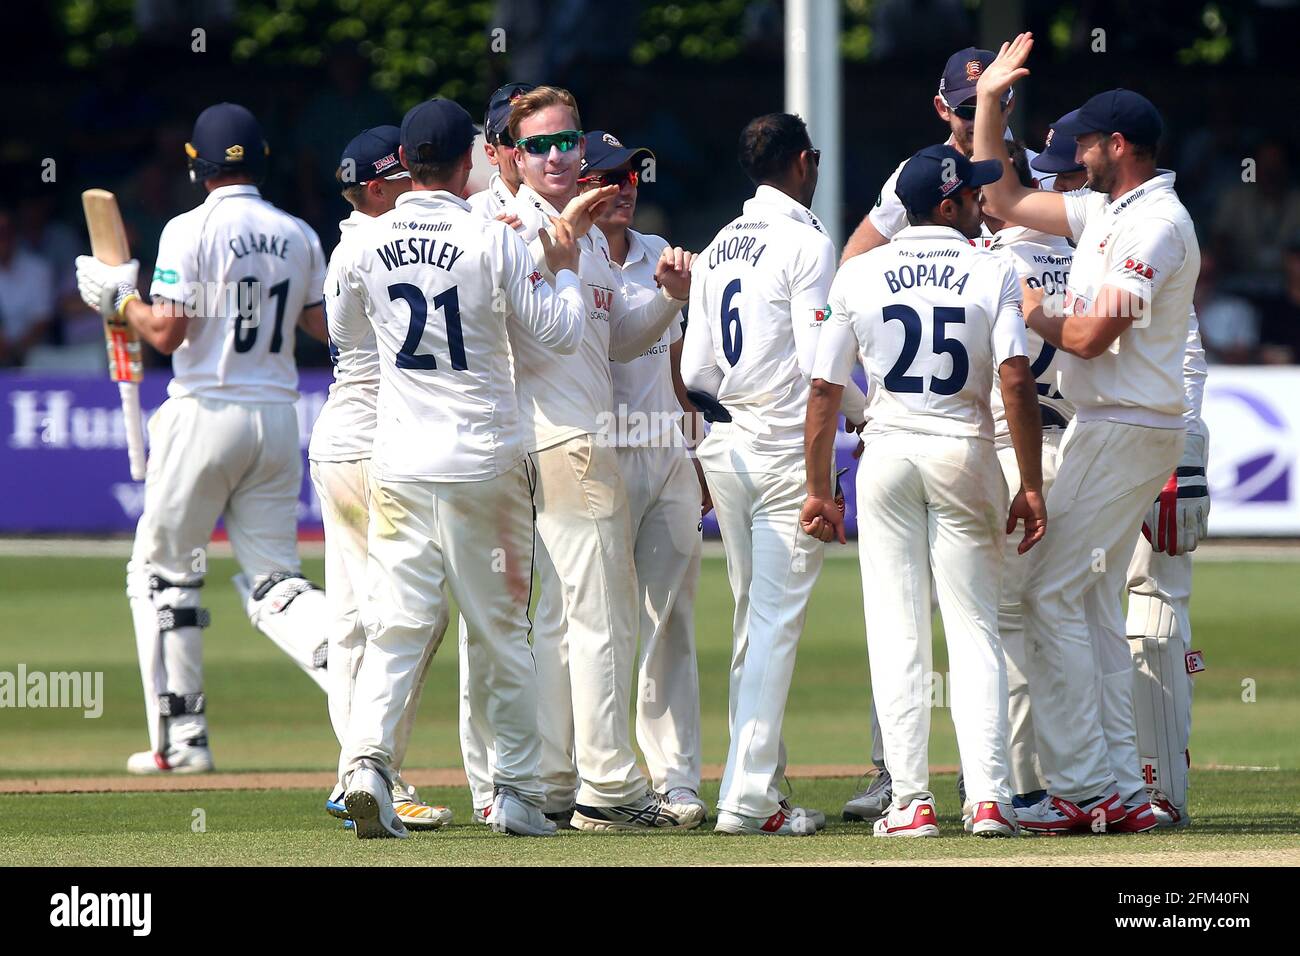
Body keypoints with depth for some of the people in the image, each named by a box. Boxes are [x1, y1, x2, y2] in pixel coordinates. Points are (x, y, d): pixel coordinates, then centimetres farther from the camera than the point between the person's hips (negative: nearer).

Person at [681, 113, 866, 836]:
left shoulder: (717, 250, 12)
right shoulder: (807, 242, -9)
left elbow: (695, 373, 9)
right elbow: (819, 364, -15)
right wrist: (867, 415, 2)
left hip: (725, 447, 7)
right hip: (787, 450, -7)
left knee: (754, 619, 14)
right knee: (777, 620, -7)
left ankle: (759, 775, 17)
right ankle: (750, 795, -11)